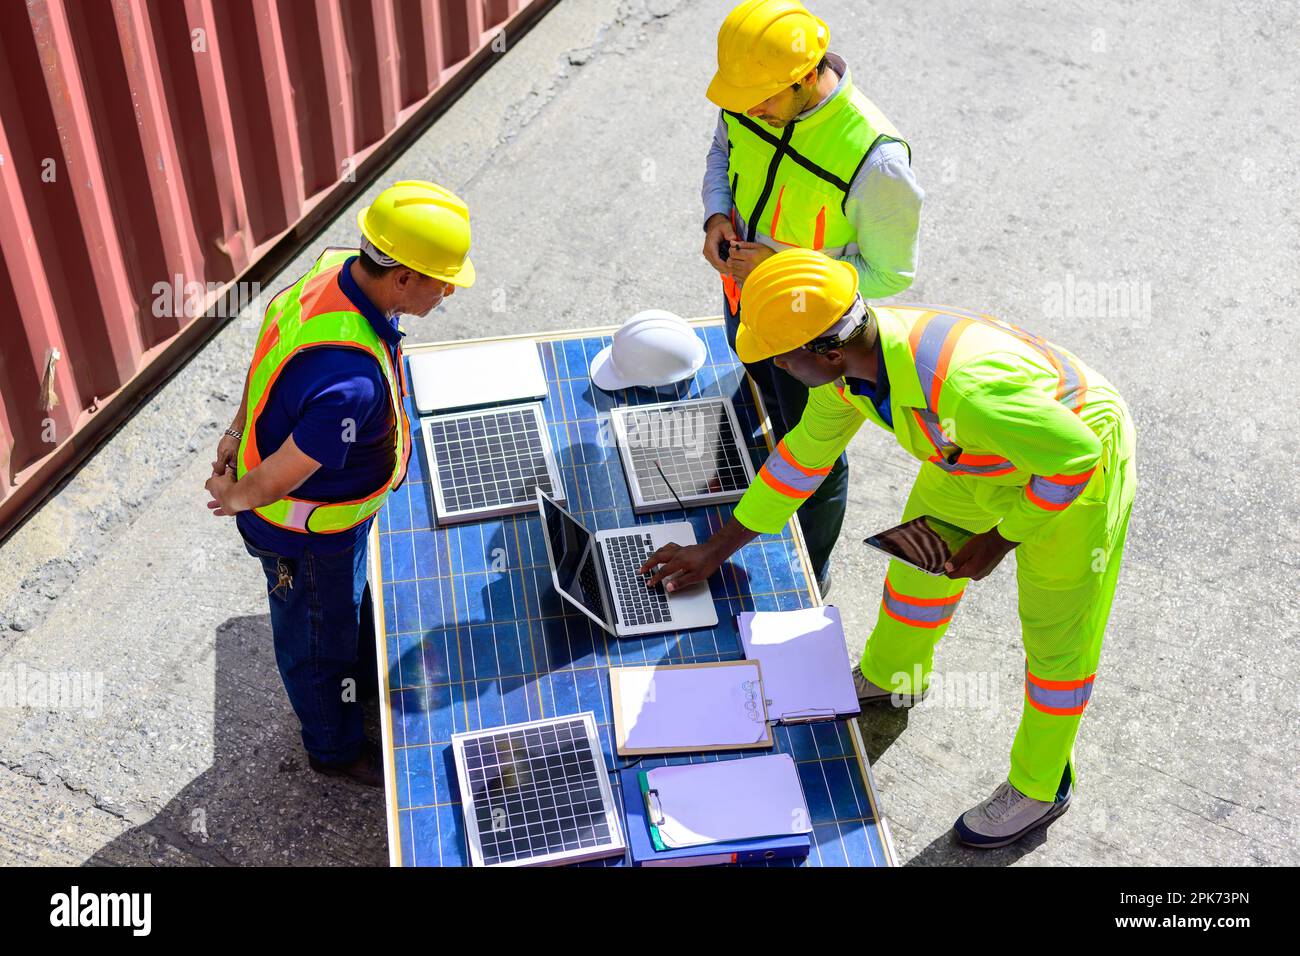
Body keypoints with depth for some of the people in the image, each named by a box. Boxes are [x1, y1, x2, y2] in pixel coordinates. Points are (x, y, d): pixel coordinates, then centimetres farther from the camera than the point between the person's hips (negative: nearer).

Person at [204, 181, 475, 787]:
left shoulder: (336, 269, -16)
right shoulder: (351, 379, -46)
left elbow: (269, 339, 1)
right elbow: (283, 474, -36)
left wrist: (240, 429, 12)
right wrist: (237, 499, -13)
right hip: (308, 532, -8)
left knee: (353, 606, 34)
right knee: (320, 635, 21)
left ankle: (361, 686, 64)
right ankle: (335, 748, 49)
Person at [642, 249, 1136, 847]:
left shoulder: (964, 389, -45)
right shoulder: (847, 358, -18)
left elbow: (1074, 453, -32)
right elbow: (807, 453, -1)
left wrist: (1001, 538, -21)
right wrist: (715, 550, 5)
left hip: (1076, 466, -7)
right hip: (978, 458, 7)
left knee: (1056, 635, 7)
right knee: (921, 558, 21)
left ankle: (1039, 787, 30)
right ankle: (892, 675, 51)